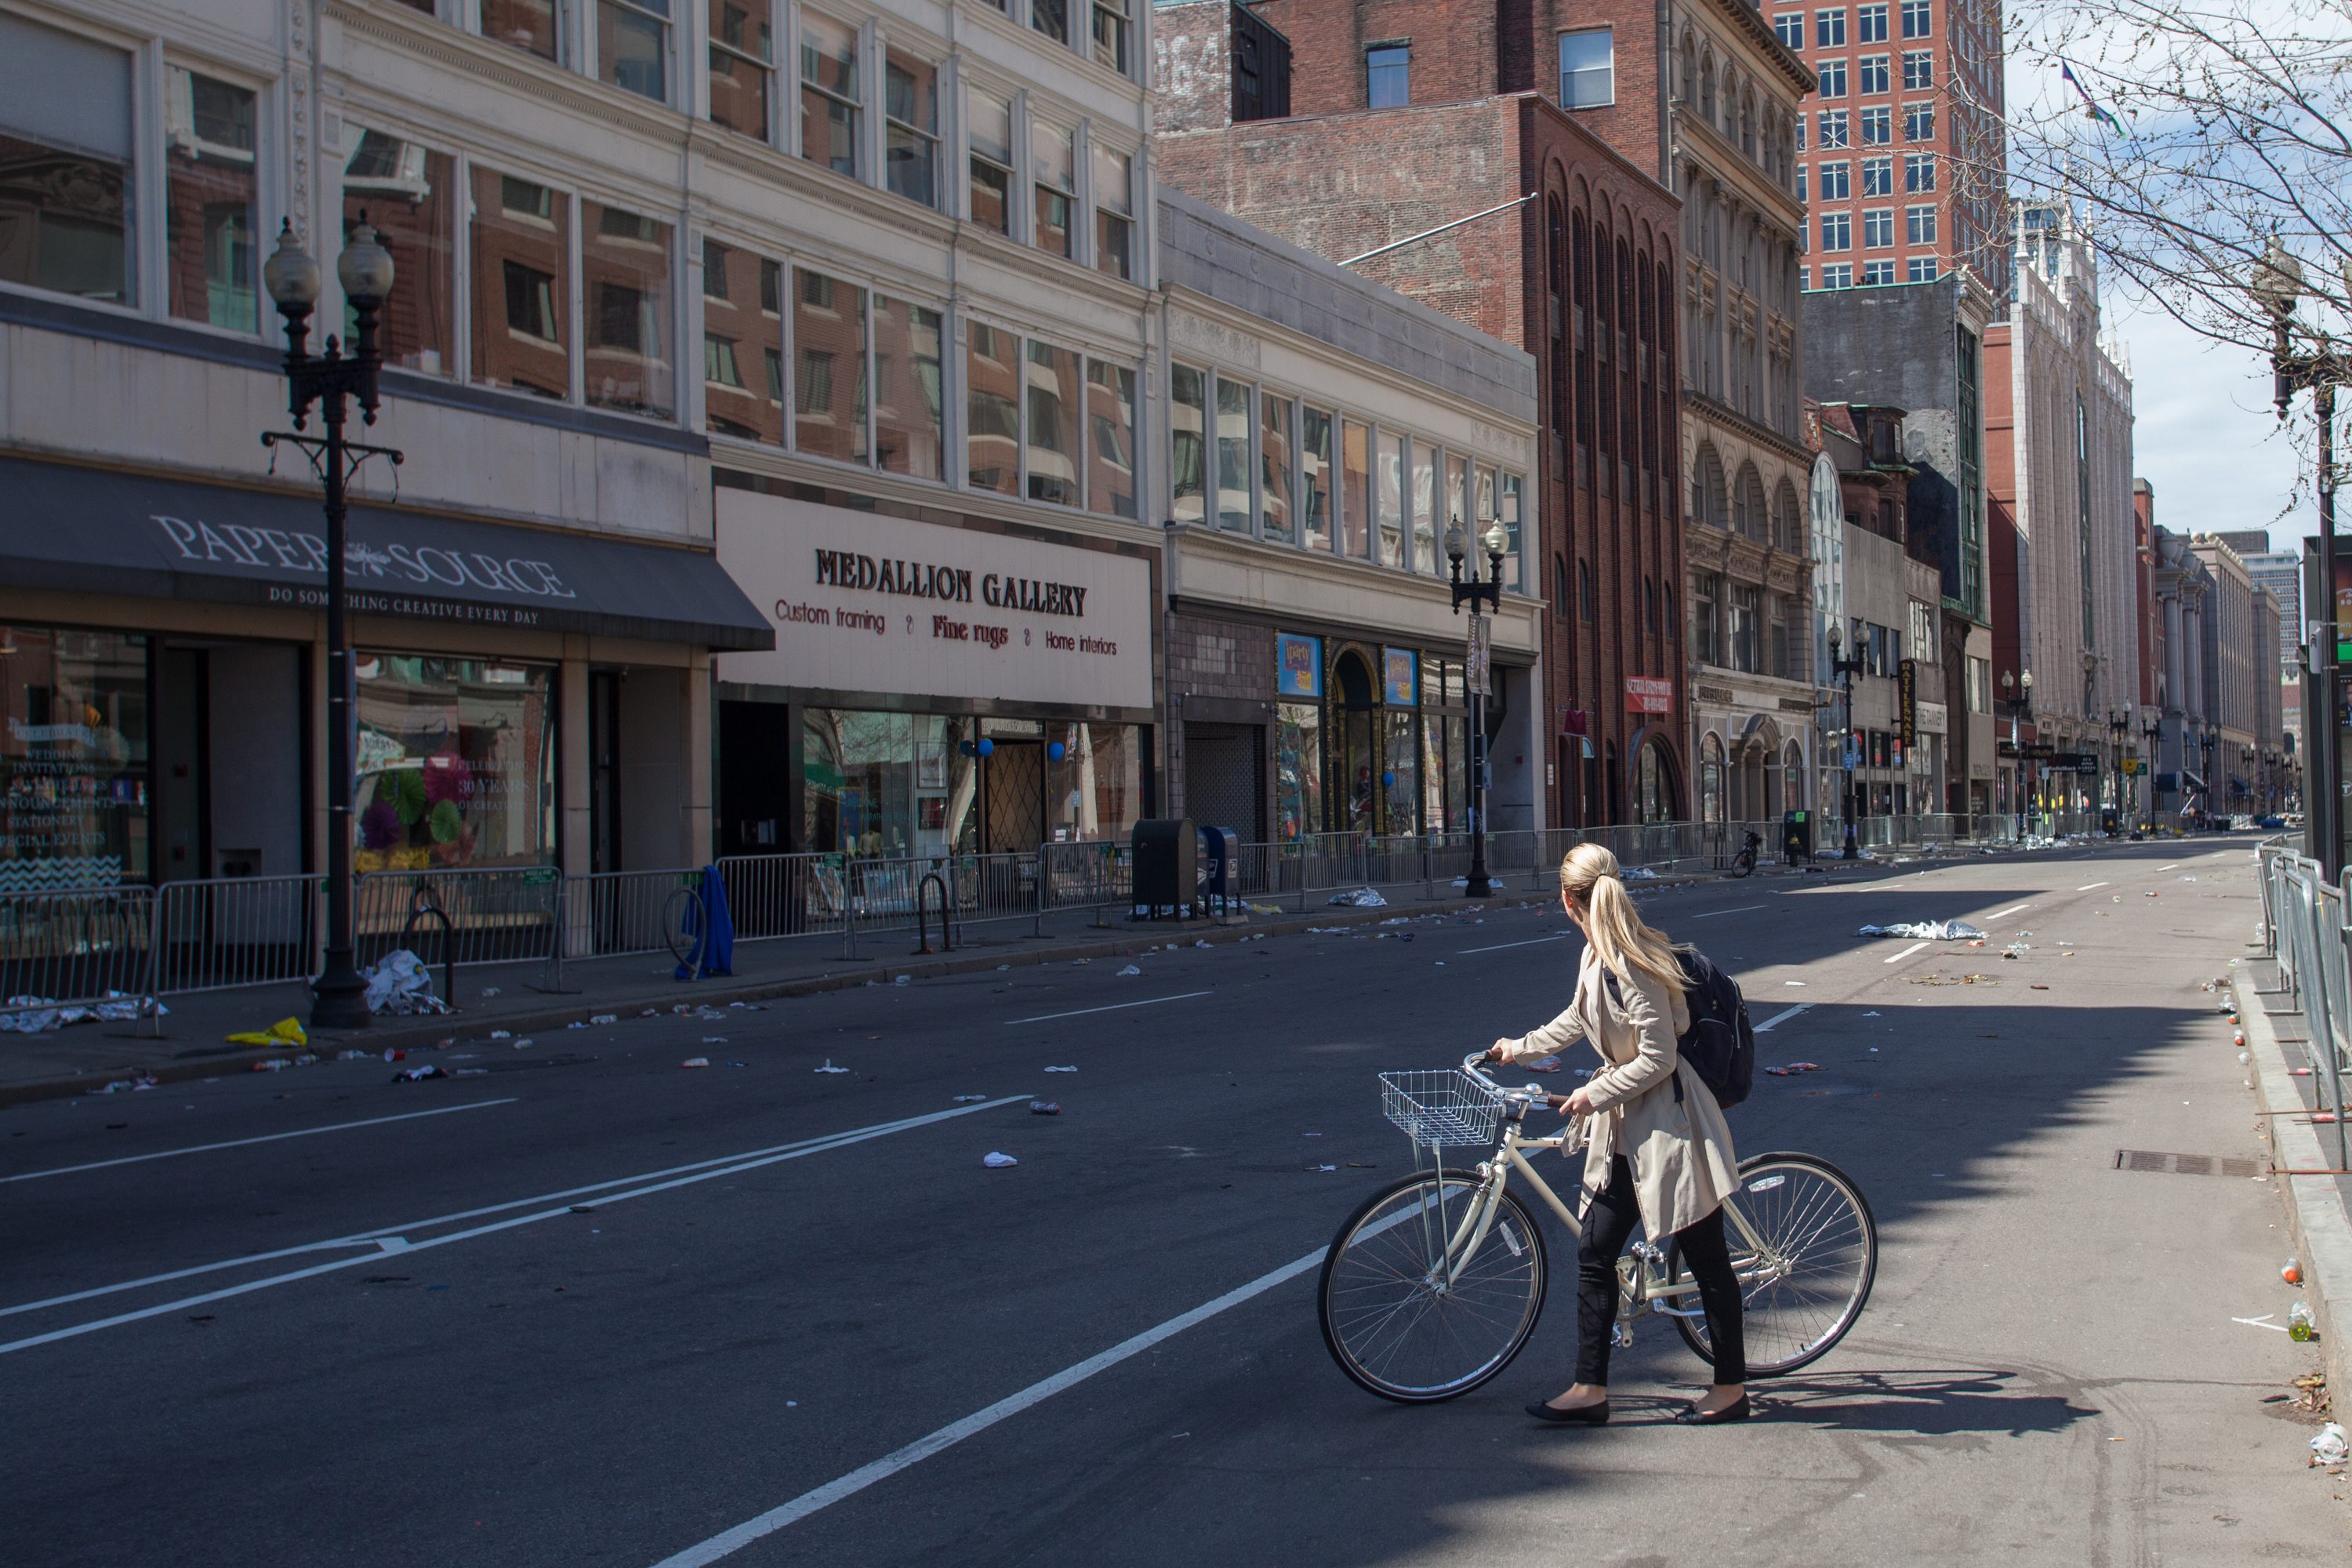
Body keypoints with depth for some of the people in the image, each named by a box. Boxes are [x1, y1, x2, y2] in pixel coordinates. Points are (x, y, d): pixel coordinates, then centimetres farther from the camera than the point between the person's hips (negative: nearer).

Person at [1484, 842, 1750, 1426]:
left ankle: (1731, 1388, 17)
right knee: (1594, 1254, 8)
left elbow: (1658, 1059, -23)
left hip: (1667, 1124, -10)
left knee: (1706, 1259, 4)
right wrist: (1520, 1048, 35)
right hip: (1627, 1125, 10)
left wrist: (1596, 1095, -14)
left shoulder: (1628, 965, -22)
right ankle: (1590, 1390, 13)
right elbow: (1579, 1018, 25)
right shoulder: (1597, 954, 6)